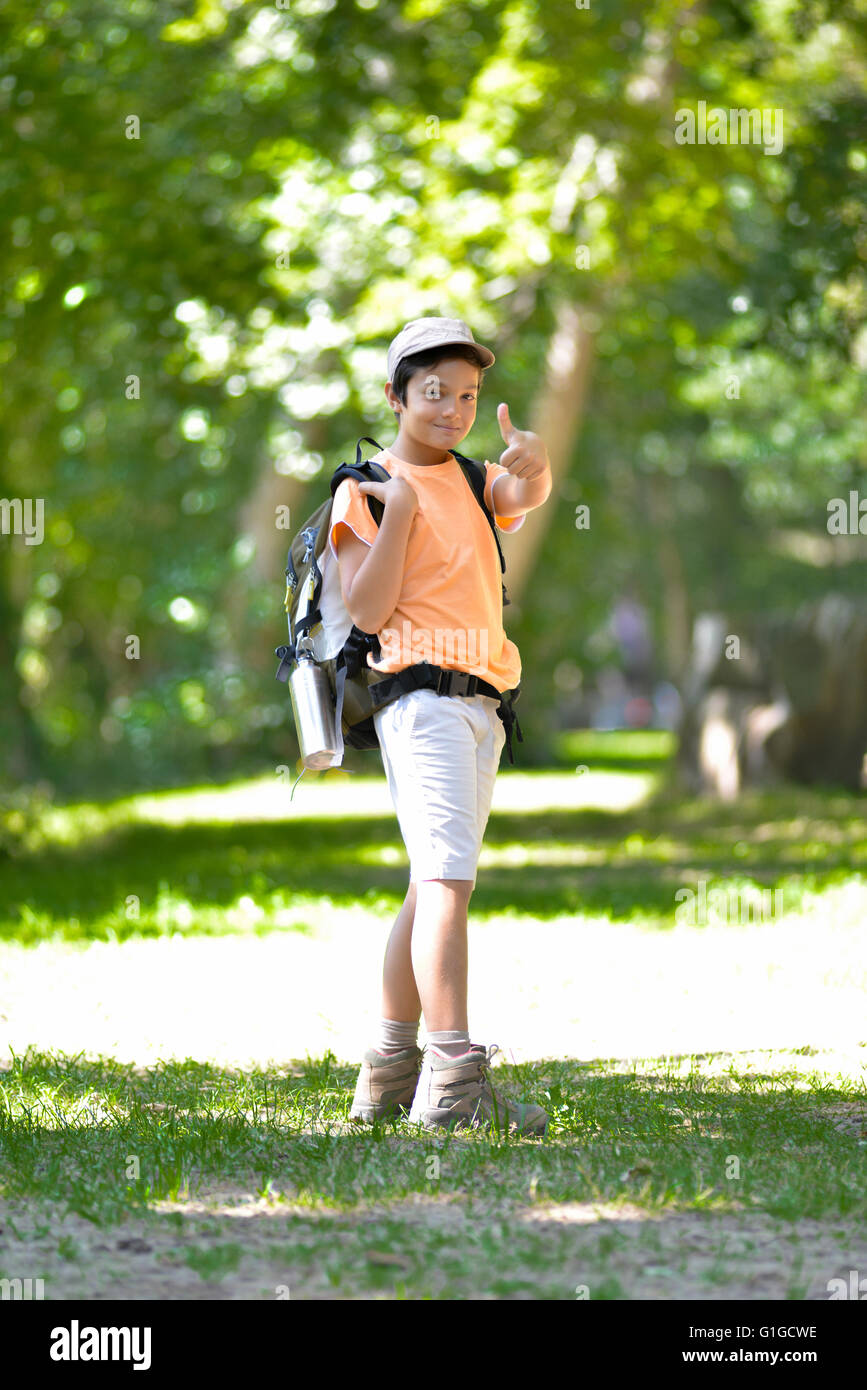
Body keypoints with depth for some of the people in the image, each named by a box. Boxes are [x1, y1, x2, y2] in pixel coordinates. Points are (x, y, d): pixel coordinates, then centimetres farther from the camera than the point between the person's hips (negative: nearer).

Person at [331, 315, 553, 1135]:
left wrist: (531, 463, -26)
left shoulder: (473, 485, 19)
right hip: (421, 692, -8)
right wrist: (399, 506, -17)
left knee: (435, 887, 11)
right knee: (447, 880, -19)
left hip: (479, 708, 9)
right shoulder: (366, 489, -1)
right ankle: (454, 1080, -27)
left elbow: (525, 497, -4)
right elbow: (368, 611, -11)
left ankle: (389, 1078, 17)